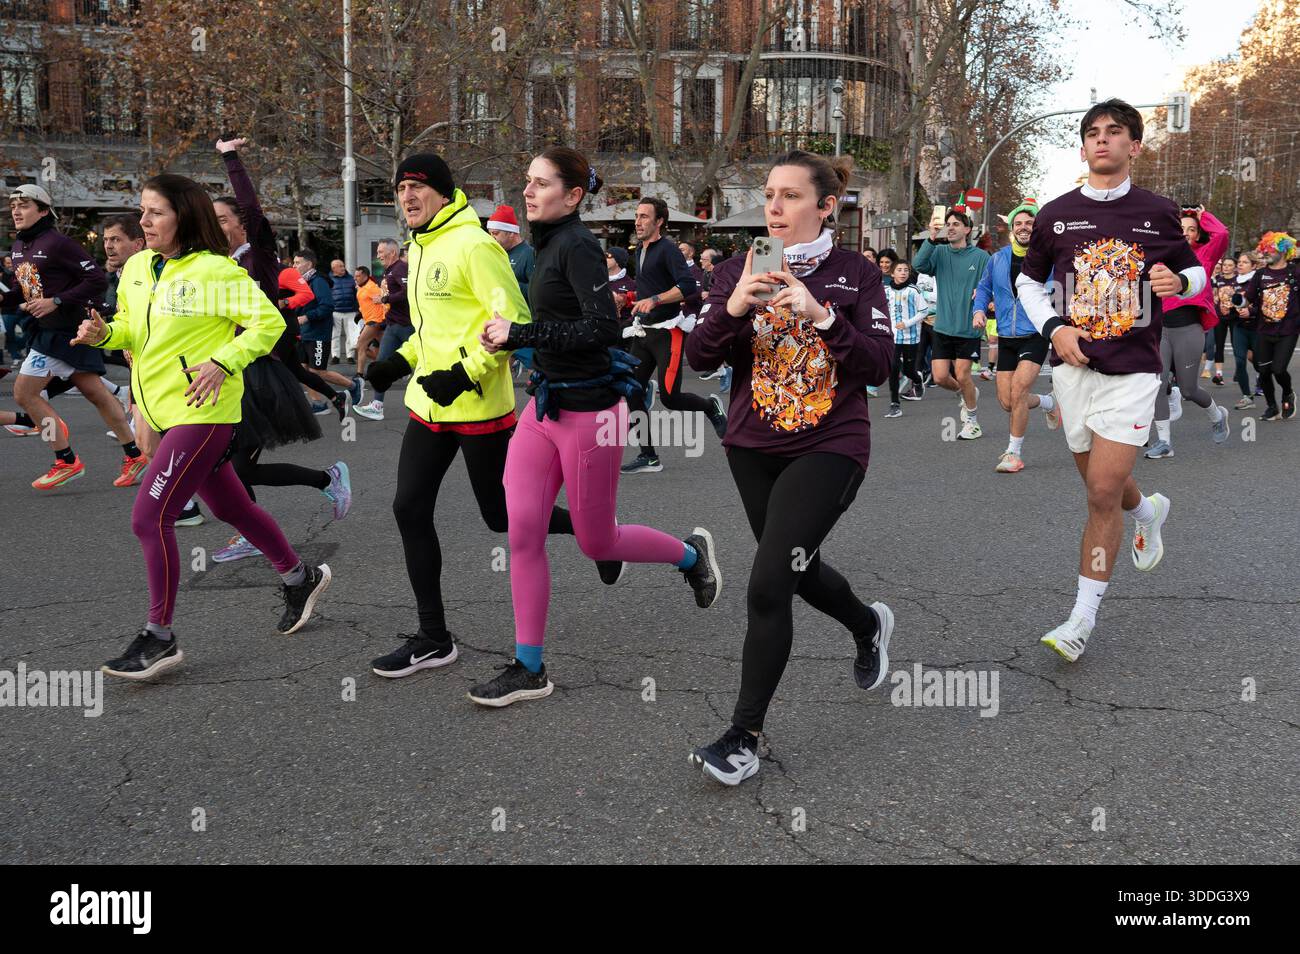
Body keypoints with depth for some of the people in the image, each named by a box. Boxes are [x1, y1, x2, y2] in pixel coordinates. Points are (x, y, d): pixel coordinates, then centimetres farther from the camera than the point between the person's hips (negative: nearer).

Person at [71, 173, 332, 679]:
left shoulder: (215, 271, -14)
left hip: (202, 410, -8)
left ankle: (159, 637, 2)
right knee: (230, 507, 19)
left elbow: (269, 321, -13)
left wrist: (222, 363, -21)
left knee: (149, 517, -11)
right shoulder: (136, 267, 8)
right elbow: (132, 329, 21)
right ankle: (299, 577, 38)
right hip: (164, 409, 8)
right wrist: (104, 333, -1)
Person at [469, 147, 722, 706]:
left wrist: (519, 335, -22)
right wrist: (510, 337, 4)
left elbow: (603, 328, -25)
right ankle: (529, 669, 11)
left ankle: (691, 554, 35)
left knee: (597, 543, 7)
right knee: (523, 533, 2)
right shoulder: (550, 244, 11)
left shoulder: (576, 244, -16)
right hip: (545, 405, 8)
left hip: (588, 409, -8)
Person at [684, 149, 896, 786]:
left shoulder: (856, 275, -5)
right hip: (753, 446, 5)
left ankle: (744, 735, -2)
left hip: (829, 447, -4)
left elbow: (878, 366, -12)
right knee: (800, 570, 21)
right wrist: (732, 308, -22)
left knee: (767, 585, -15)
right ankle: (869, 625, 54)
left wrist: (822, 316, -25)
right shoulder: (738, 272, 2)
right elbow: (699, 358, -4)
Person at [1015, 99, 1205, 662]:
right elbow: (1028, 280, 14)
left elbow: (1195, 271, 14)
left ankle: (1083, 616, -1)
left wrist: (1179, 283, -10)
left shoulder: (1158, 212, 2)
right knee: (1100, 482, 16)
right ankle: (1149, 510, 53)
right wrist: (1052, 328, -3)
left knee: (1103, 491, -11)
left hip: (1133, 368, -3)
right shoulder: (1056, 214, 4)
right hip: (1074, 364, 3)